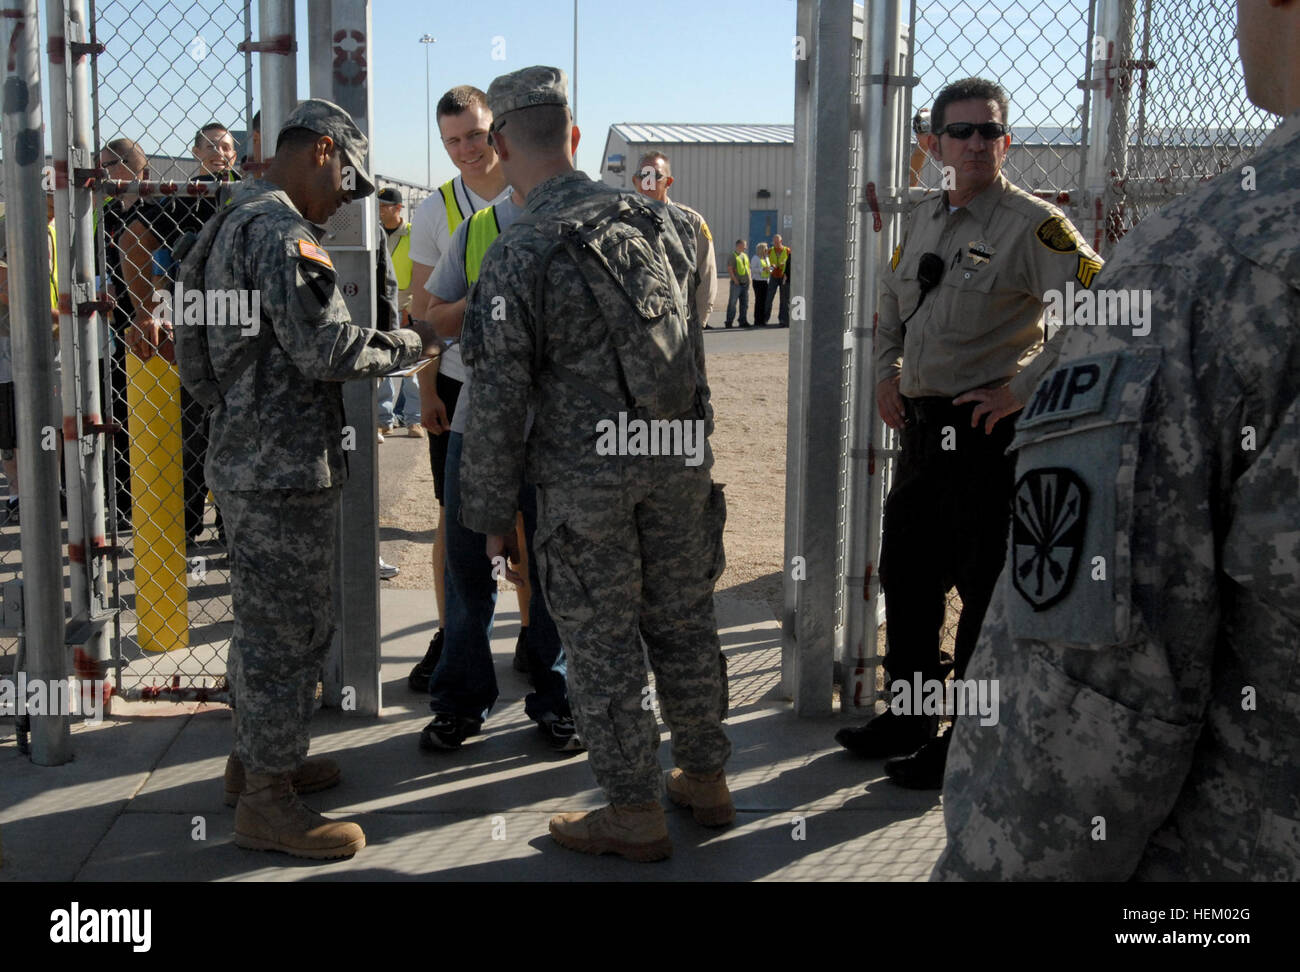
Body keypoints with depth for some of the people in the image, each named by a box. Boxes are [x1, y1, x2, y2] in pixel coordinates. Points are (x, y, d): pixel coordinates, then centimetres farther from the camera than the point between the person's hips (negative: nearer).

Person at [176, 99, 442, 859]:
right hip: (284, 465, -11)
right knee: (286, 628, -2)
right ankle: (268, 802, 8)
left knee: (273, 620, 21)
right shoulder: (280, 229, -17)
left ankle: (259, 755, 35)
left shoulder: (236, 219, 17)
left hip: (252, 455, 11)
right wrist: (412, 345, -8)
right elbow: (326, 347, -23)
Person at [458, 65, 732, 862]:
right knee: (684, 623, 17)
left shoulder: (517, 257, -13)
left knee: (603, 644, 7)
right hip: (680, 458, 5)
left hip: (585, 478, -5)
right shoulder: (663, 219, 2)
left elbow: (500, 401, -11)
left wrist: (493, 509, -2)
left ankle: (637, 814, 18)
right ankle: (705, 780, 31)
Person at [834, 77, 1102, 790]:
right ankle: (909, 718, 34)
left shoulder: (1033, 225, -11)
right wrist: (887, 373, 14)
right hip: (922, 428, 8)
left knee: (985, 594, 1)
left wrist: (1022, 386, -19)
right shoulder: (924, 219, 11)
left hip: (988, 432, -8)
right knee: (905, 575, 17)